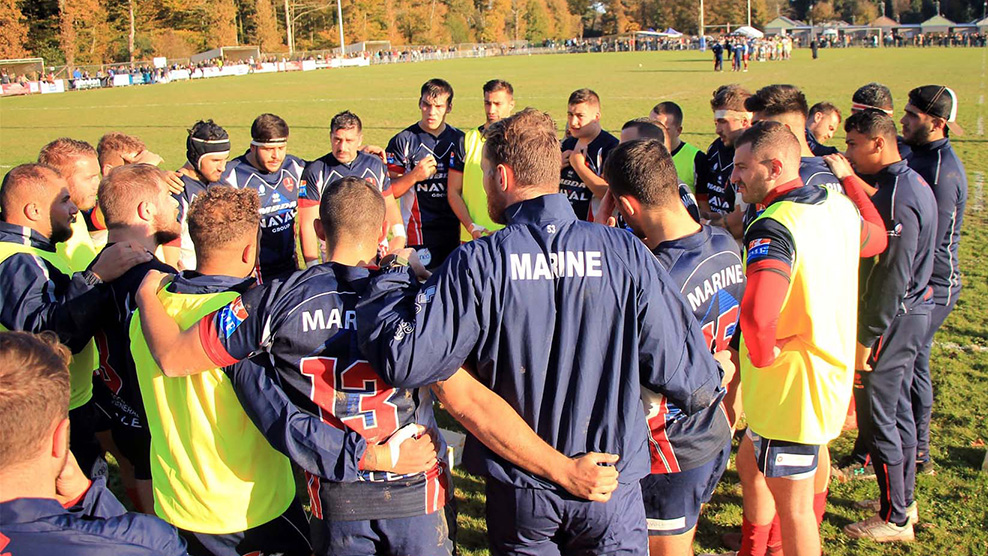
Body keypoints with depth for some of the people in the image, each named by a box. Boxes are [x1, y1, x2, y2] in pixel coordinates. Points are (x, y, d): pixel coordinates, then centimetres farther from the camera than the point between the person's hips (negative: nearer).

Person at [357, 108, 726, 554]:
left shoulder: (477, 263, -17)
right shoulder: (626, 253, -13)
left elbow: (405, 362, -21)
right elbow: (688, 375, -13)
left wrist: (391, 276, -4)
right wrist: (710, 384, 12)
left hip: (519, 488, 0)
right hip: (612, 485, 0)